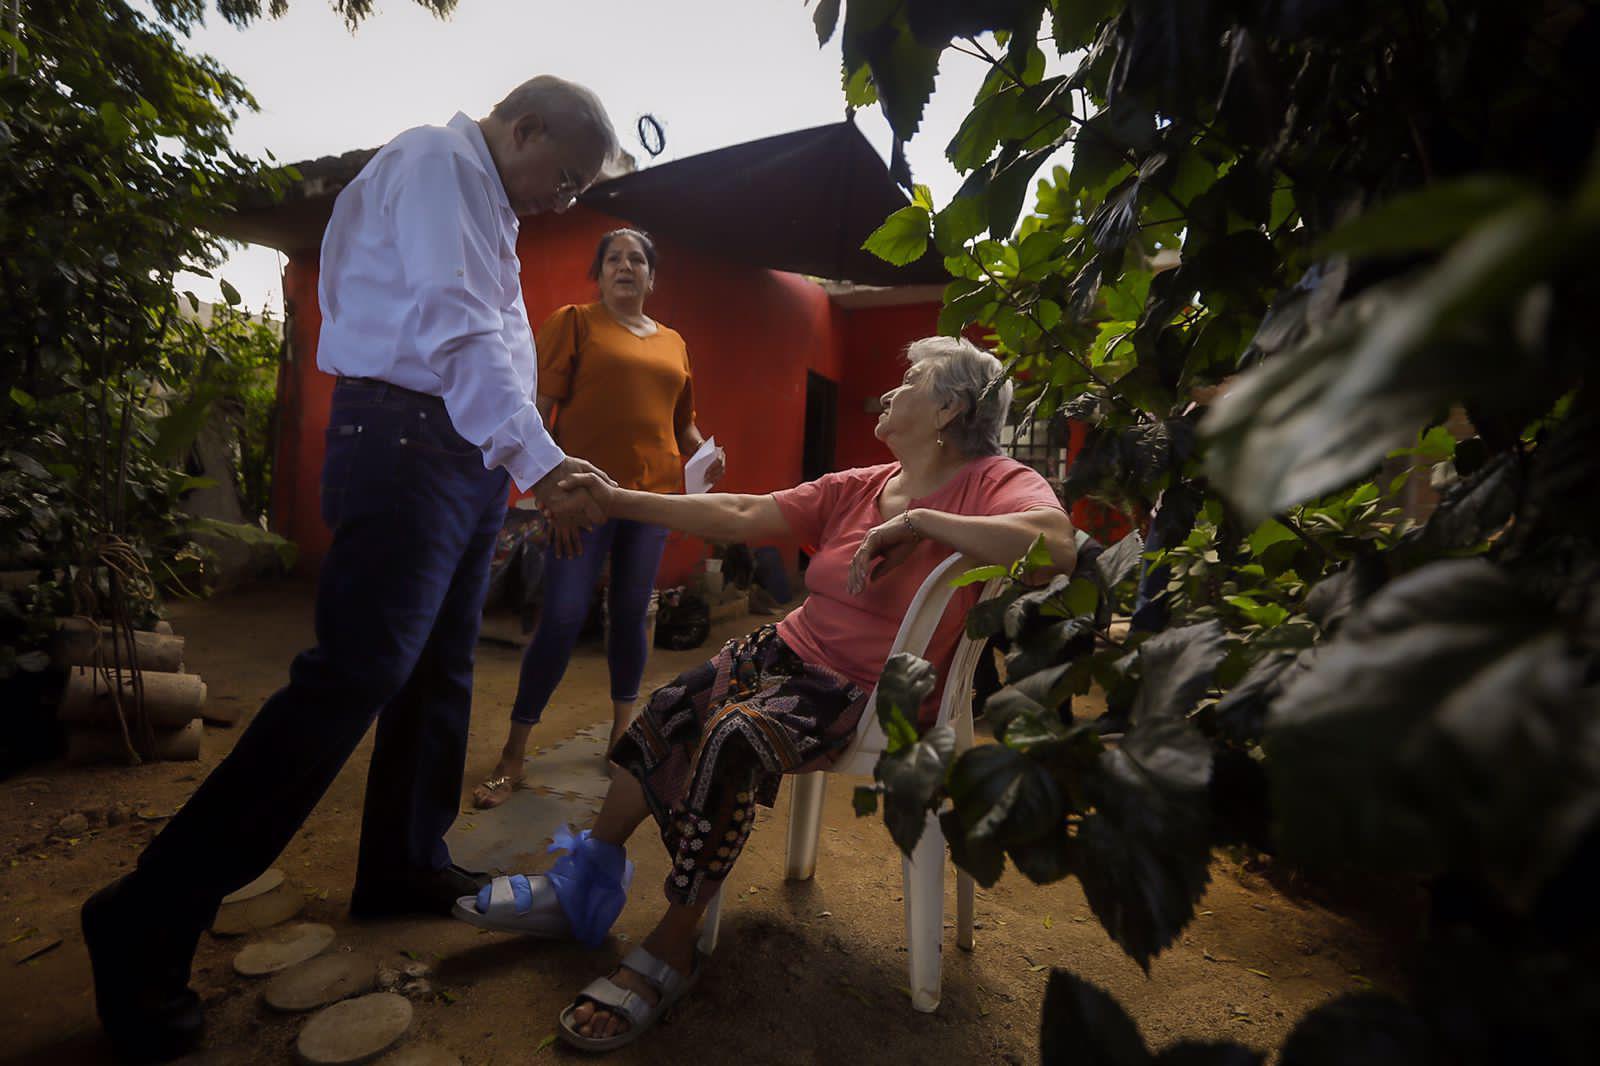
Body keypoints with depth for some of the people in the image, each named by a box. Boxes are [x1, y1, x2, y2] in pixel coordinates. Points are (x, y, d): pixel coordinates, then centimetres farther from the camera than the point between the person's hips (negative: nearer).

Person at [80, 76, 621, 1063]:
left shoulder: (487, 206, 25)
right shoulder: (439, 161, -4)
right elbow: (454, 327, -20)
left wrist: (532, 468, 16)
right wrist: (542, 460, -27)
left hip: (469, 452, 10)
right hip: (408, 440, -10)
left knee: (440, 670, 11)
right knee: (356, 674, -15)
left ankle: (407, 869, 24)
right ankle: (149, 923, -2)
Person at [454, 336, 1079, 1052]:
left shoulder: (995, 484, -8)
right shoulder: (853, 488, 8)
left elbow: (1057, 545, -31)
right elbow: (741, 516, 5)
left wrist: (917, 519, -28)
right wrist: (620, 502, 3)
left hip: (872, 696, -6)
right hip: (791, 651, 7)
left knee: (732, 736, -27)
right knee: (667, 711, -5)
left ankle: (669, 953, -6)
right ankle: (581, 889, 14)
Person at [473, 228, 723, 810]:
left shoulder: (672, 342, 17)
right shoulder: (573, 322, 4)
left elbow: (682, 419, 24)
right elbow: (539, 408, -4)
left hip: (653, 493, 4)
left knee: (631, 614, 10)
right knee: (563, 618, -6)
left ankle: (622, 733, 27)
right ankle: (512, 758, 9)